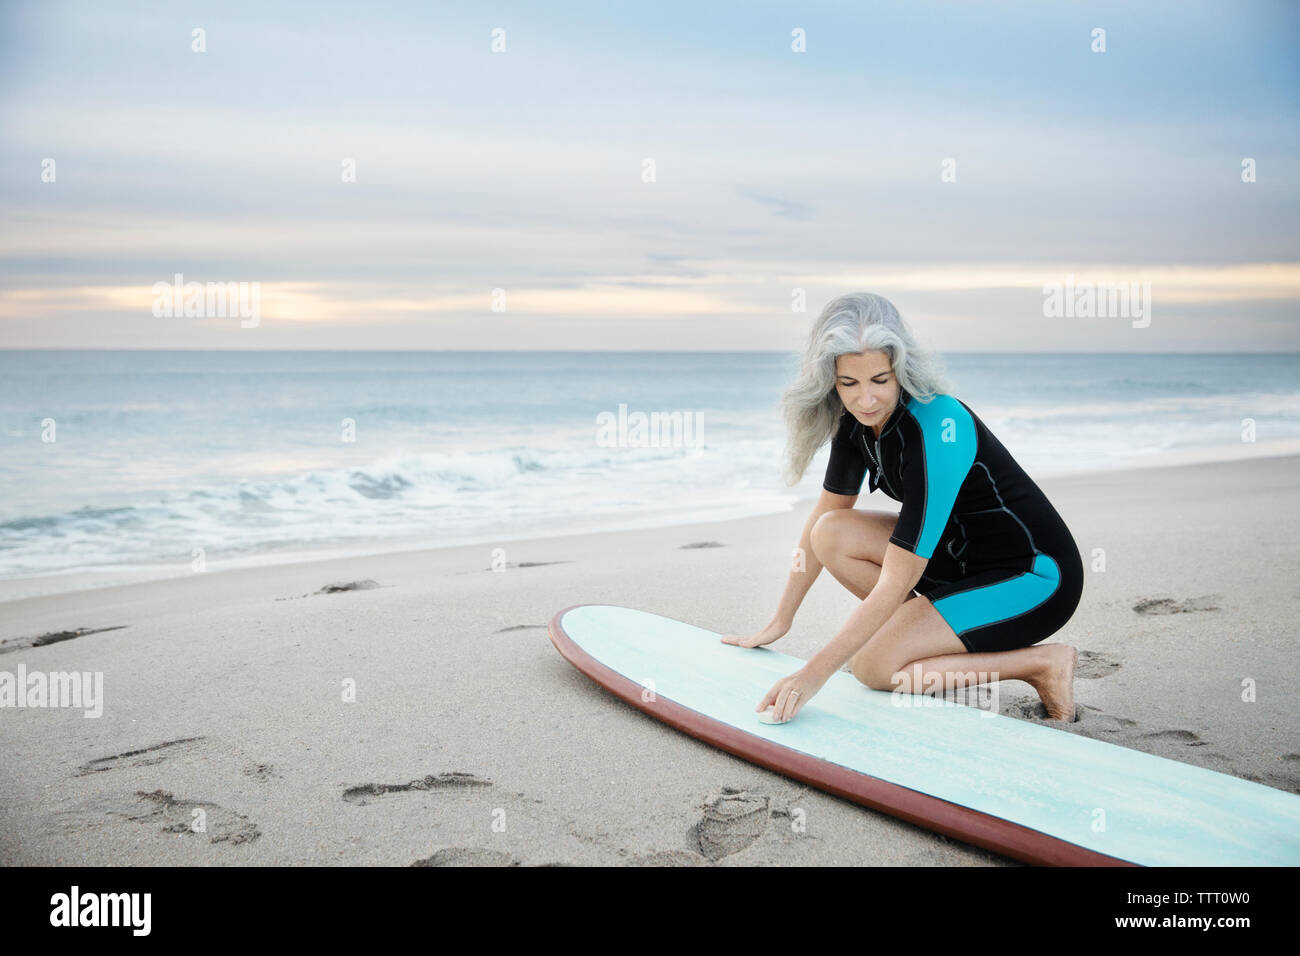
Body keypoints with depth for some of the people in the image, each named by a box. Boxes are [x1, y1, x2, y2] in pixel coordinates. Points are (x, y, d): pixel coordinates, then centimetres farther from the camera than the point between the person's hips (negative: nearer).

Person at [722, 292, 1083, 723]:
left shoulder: (936, 428, -30)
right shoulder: (857, 417, -6)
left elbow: (896, 583, -31)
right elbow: (825, 514, 6)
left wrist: (815, 673, -30)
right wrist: (778, 623, 8)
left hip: (1033, 578, -8)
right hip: (960, 555, 8)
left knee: (873, 664, -19)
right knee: (832, 534, -8)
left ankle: (1041, 662, -6)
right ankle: (947, 634, 0)